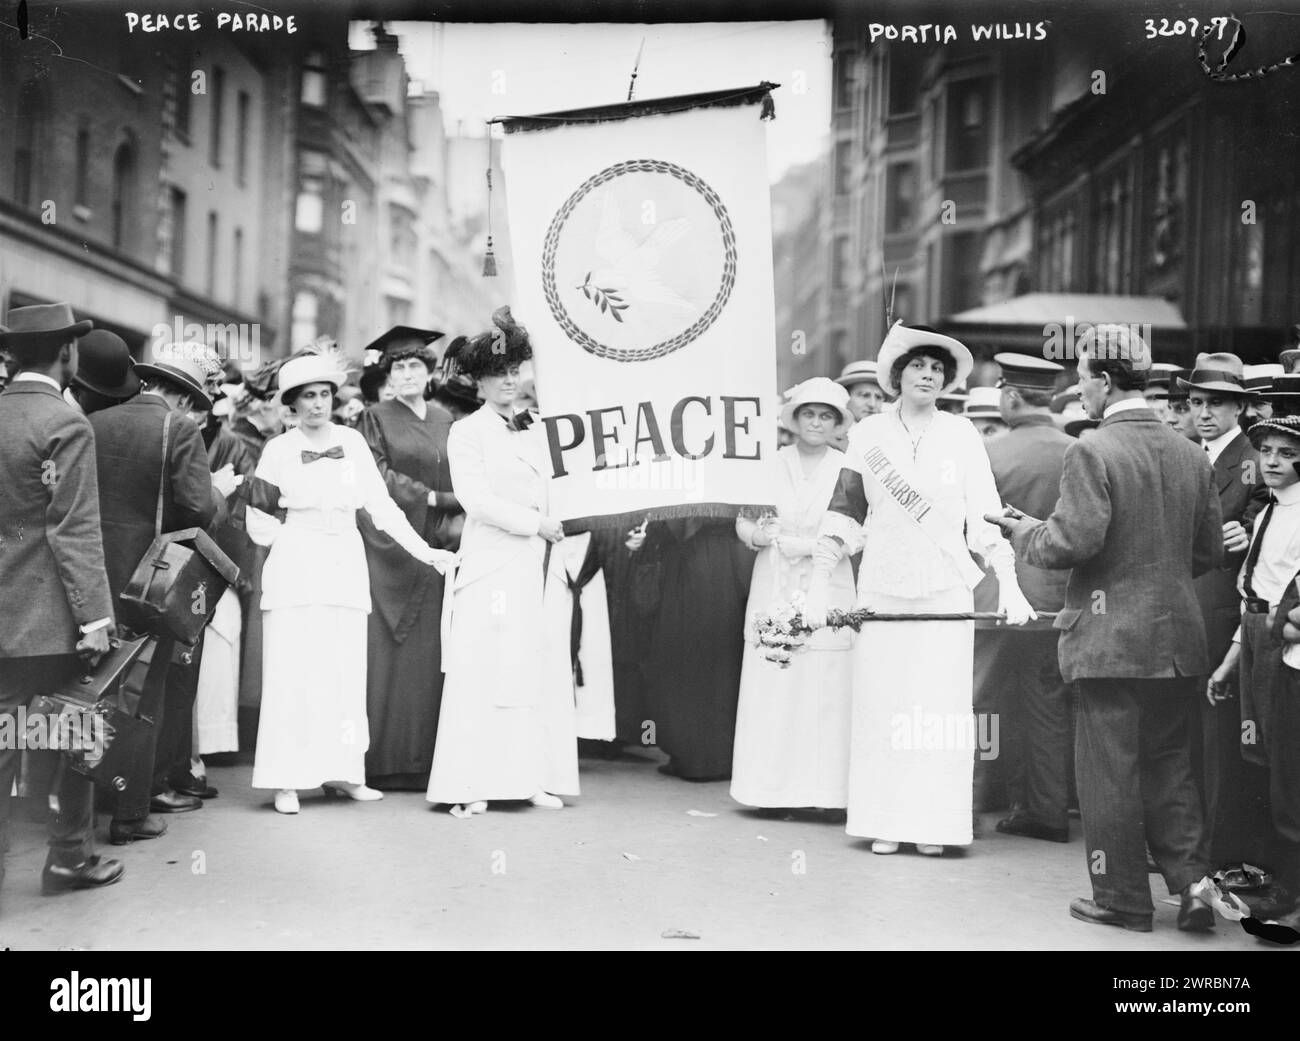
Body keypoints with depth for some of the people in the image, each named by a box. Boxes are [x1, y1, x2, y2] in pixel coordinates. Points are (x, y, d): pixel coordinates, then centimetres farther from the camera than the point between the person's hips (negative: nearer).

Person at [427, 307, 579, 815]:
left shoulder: (534, 431, 20)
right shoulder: (467, 431, 3)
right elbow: (473, 496, -9)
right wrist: (533, 523, -11)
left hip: (541, 564, 6)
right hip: (493, 564, -5)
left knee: (543, 668, 1)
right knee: (485, 669, -8)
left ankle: (535, 778, 5)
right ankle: (471, 786, -7)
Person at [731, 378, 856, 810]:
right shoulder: (772, 464, 9)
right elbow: (742, 520, 11)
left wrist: (785, 539, -12)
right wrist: (756, 534, -12)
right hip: (773, 592, 3)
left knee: (822, 691, -4)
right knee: (769, 692, 1)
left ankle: (824, 790, 2)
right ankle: (773, 786, 8)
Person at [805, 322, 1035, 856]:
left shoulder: (962, 436, 2)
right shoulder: (868, 434, 4)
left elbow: (985, 516, 0)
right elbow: (843, 512, 5)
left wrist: (1008, 584, -8)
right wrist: (820, 585, -1)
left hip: (946, 588, -1)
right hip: (882, 588, 1)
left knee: (941, 705, -3)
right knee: (880, 704, 1)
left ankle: (933, 824, 5)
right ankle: (884, 823, 8)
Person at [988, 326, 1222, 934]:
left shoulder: (1092, 453, -14)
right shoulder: (1191, 455, 6)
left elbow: (1073, 541, -19)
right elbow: (1210, 550, 10)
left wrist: (1022, 531, -1)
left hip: (1111, 639, -6)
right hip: (1178, 638, 6)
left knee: (1109, 771, 5)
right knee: (1169, 765, 17)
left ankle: (1123, 899, 14)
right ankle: (1192, 883, 10)